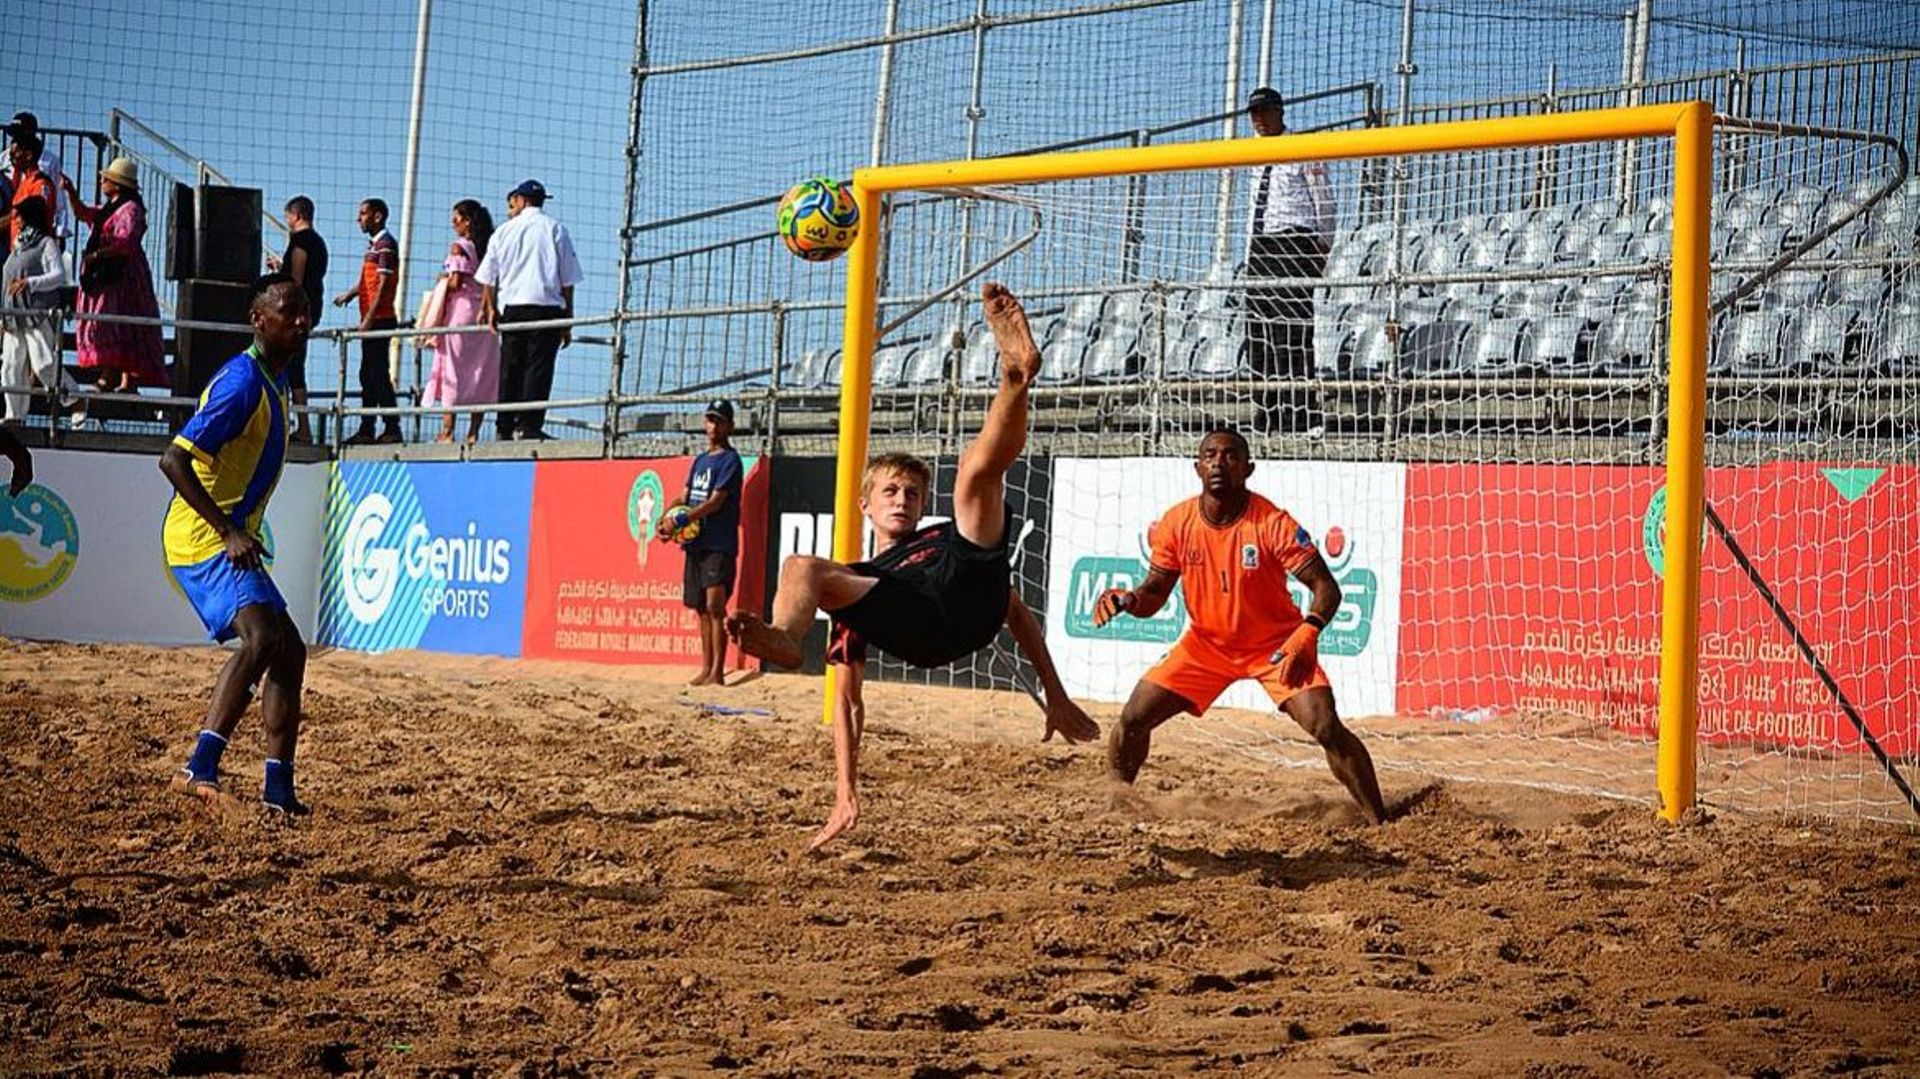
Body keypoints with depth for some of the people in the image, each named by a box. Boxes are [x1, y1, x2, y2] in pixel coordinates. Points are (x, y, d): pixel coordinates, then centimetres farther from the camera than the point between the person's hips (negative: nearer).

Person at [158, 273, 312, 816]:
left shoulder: (274, 380, 14)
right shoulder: (242, 381, -17)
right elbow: (174, 459, -24)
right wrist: (229, 531, -26)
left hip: (231, 539, 10)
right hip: (202, 539, -10)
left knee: (288, 650, 11)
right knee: (262, 637, -29)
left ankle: (279, 790, 15)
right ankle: (201, 766, -33)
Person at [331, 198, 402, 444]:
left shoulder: (386, 244, -12)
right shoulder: (374, 244, 18)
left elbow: (383, 285, -18)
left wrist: (369, 318, -20)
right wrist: (349, 294, 7)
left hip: (380, 319, -10)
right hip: (372, 321, 10)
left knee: (379, 375, -8)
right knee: (368, 376, 12)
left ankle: (392, 428, -6)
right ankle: (366, 430, 16)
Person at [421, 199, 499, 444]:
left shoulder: (459, 247, -8)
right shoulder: (490, 248, 11)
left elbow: (456, 283, -15)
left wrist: (442, 279, 4)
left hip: (461, 313, -6)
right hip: (483, 313, 6)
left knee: (453, 370, -4)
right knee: (481, 373, 6)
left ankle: (448, 430, -7)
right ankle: (473, 432, 4)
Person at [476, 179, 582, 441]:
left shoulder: (505, 231, 10)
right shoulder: (556, 230, 5)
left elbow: (488, 278, 12)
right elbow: (568, 281, 2)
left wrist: (490, 309, 25)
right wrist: (567, 322, 5)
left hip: (511, 307, 2)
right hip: (547, 306, -2)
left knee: (510, 368, 8)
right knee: (538, 368, -5)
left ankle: (506, 427, 7)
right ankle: (529, 425, -14)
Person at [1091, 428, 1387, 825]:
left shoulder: (1272, 524, -23)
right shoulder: (1177, 523, -11)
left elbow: (1326, 587, -22)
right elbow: (1154, 594, -1)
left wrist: (1307, 634, -39)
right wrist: (1126, 600, -25)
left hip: (1277, 645, -4)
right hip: (1205, 644, 4)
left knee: (1327, 729, -21)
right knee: (1132, 721, -2)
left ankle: (1380, 823, -11)